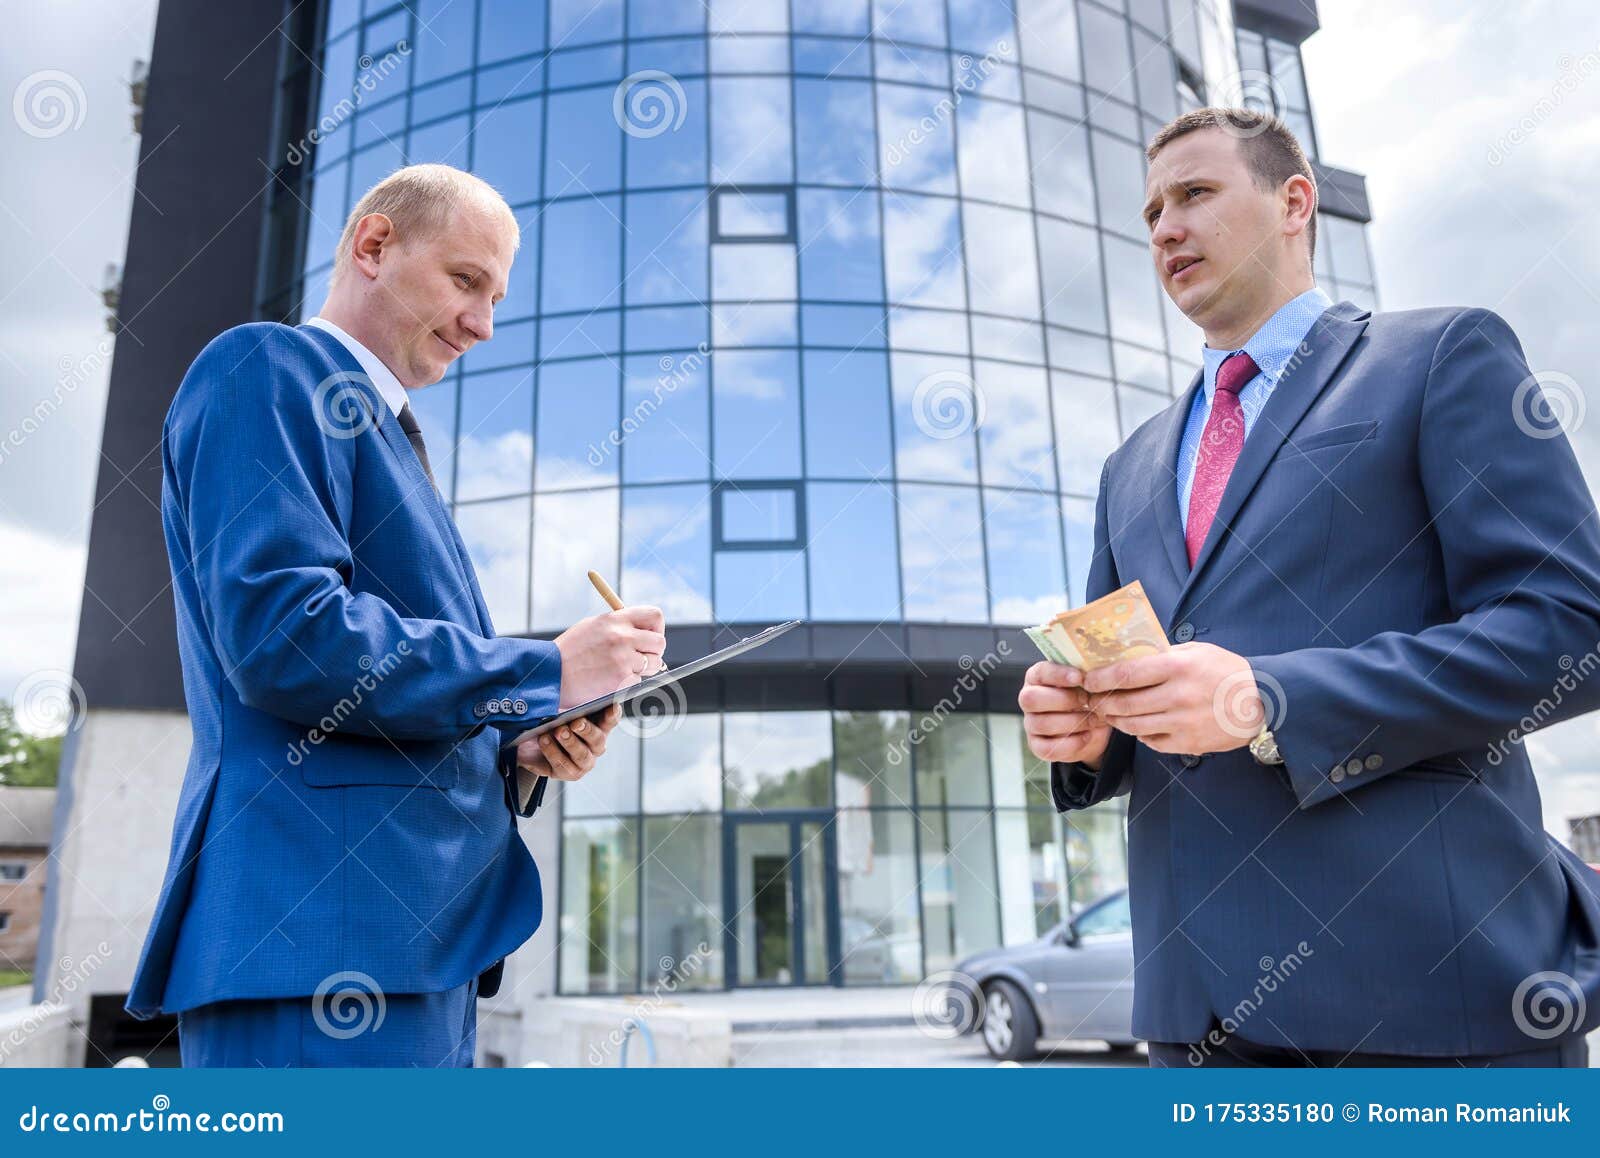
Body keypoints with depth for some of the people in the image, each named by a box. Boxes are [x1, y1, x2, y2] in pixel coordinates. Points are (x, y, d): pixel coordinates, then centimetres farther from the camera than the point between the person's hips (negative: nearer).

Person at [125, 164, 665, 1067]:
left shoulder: (390, 434, 26)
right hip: (323, 923, -9)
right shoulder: (268, 367, -2)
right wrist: (543, 674, -13)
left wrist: (515, 755, 6)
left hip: (423, 928, 9)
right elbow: (279, 634, -19)